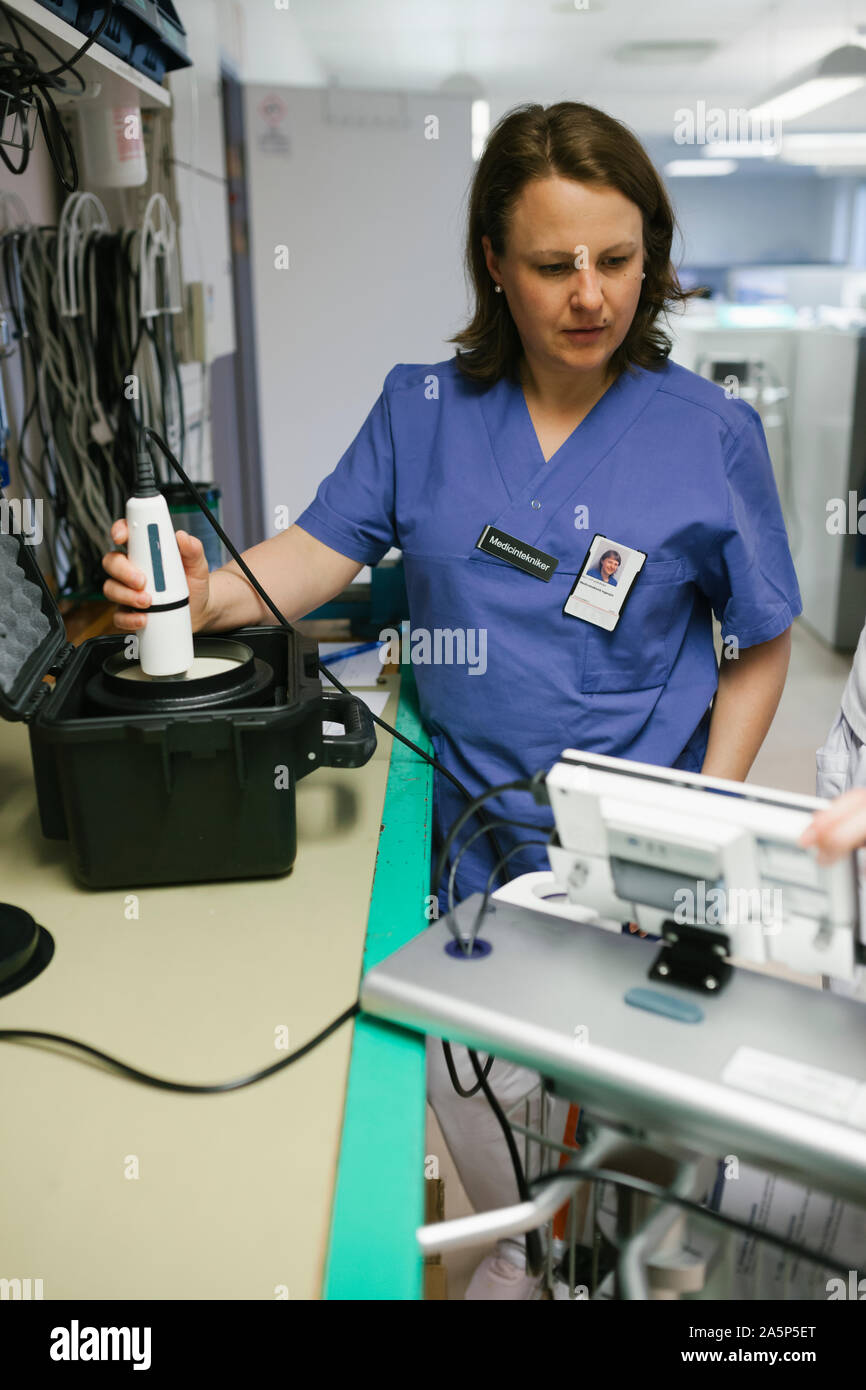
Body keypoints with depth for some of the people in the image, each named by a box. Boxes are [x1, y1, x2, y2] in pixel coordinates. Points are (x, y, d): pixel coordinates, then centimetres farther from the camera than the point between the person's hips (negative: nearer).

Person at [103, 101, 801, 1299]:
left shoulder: (710, 434, -6)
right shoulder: (424, 406, 0)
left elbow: (759, 649, -1)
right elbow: (321, 552, -5)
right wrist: (208, 594, -26)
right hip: (467, 829, 2)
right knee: (465, 1079, 10)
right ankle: (523, 1251, 46)